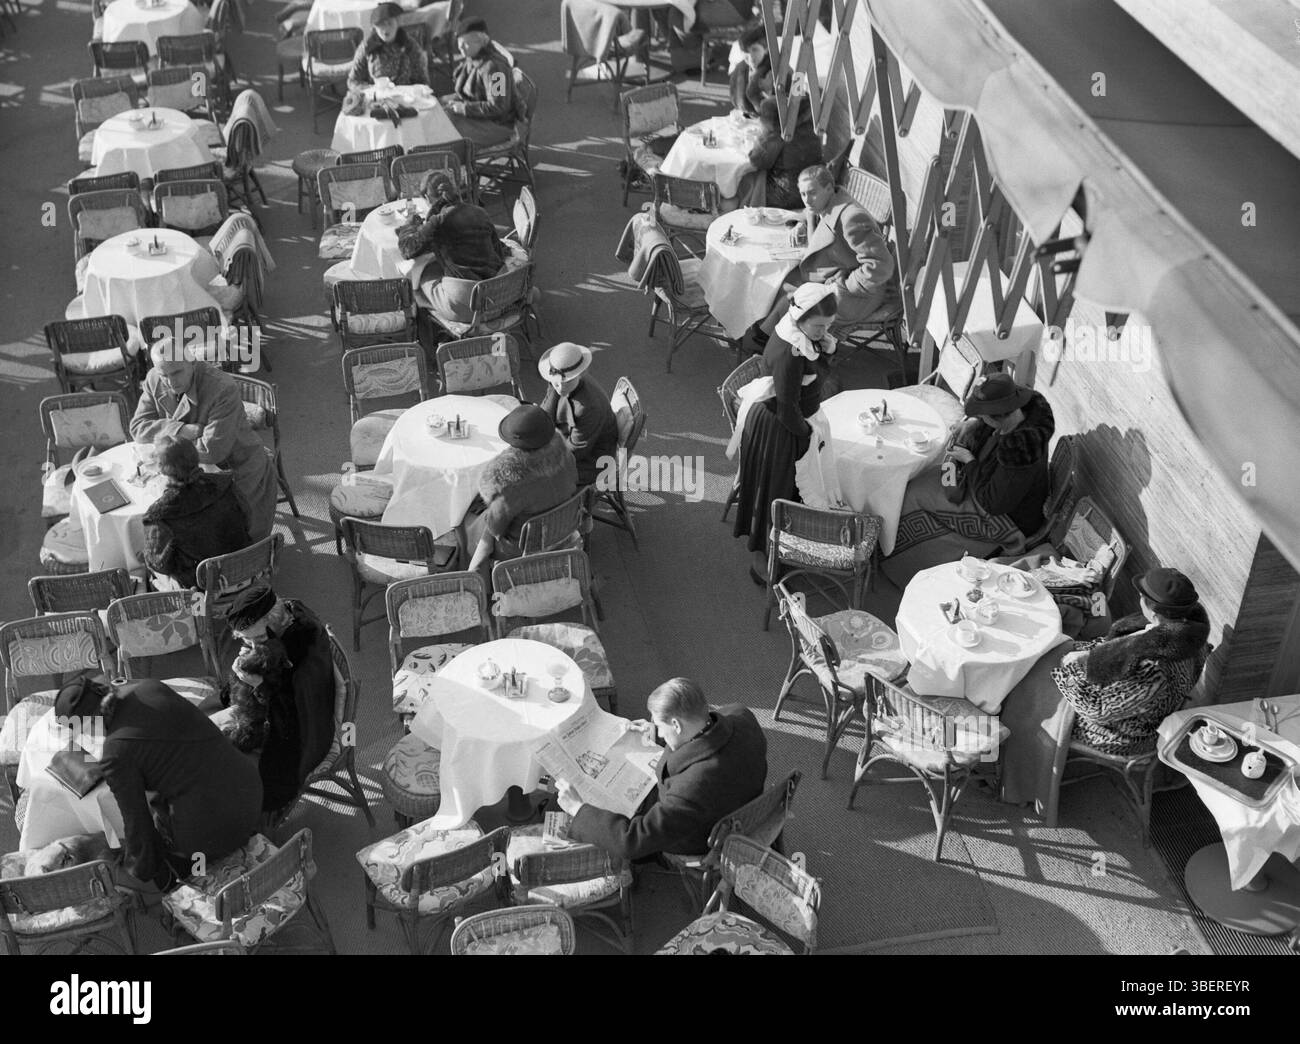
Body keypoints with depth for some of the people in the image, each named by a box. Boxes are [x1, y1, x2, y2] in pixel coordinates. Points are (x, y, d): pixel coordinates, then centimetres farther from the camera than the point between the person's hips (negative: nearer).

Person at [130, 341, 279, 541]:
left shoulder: (223, 389, -30)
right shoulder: (154, 380, -8)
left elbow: (213, 451, -32)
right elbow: (137, 426, -7)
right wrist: (181, 430, -23)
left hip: (240, 472, -6)